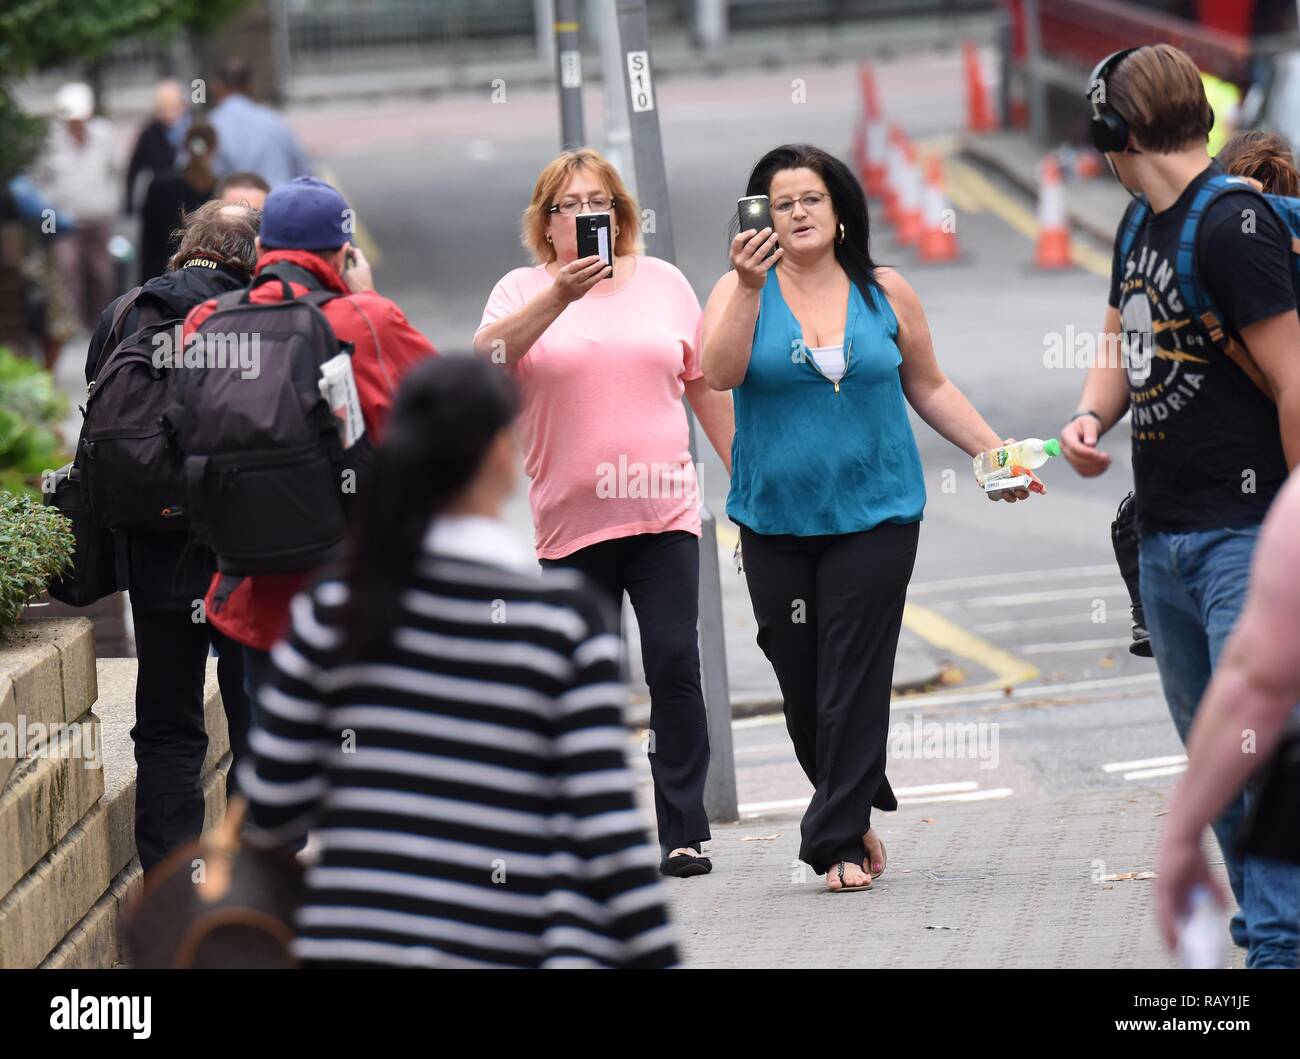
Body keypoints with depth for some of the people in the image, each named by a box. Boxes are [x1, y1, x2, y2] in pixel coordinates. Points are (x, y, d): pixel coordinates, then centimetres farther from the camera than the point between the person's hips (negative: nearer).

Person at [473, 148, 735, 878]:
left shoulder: (663, 283, 11)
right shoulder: (524, 291, 5)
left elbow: (705, 384, 17)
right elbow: (486, 357, -16)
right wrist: (560, 297, -28)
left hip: (663, 509, 0)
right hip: (571, 521, 0)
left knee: (675, 664, -9)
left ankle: (685, 831, -5)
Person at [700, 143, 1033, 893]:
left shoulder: (886, 294, 6)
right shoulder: (743, 292, 2)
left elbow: (929, 388, 15)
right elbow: (720, 374, -15)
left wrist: (994, 452, 7)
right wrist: (750, 287, -25)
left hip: (876, 514, 0)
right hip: (777, 520, 0)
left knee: (854, 679, -7)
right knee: (801, 680, 5)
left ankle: (838, 839, -2)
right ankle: (857, 808, 26)